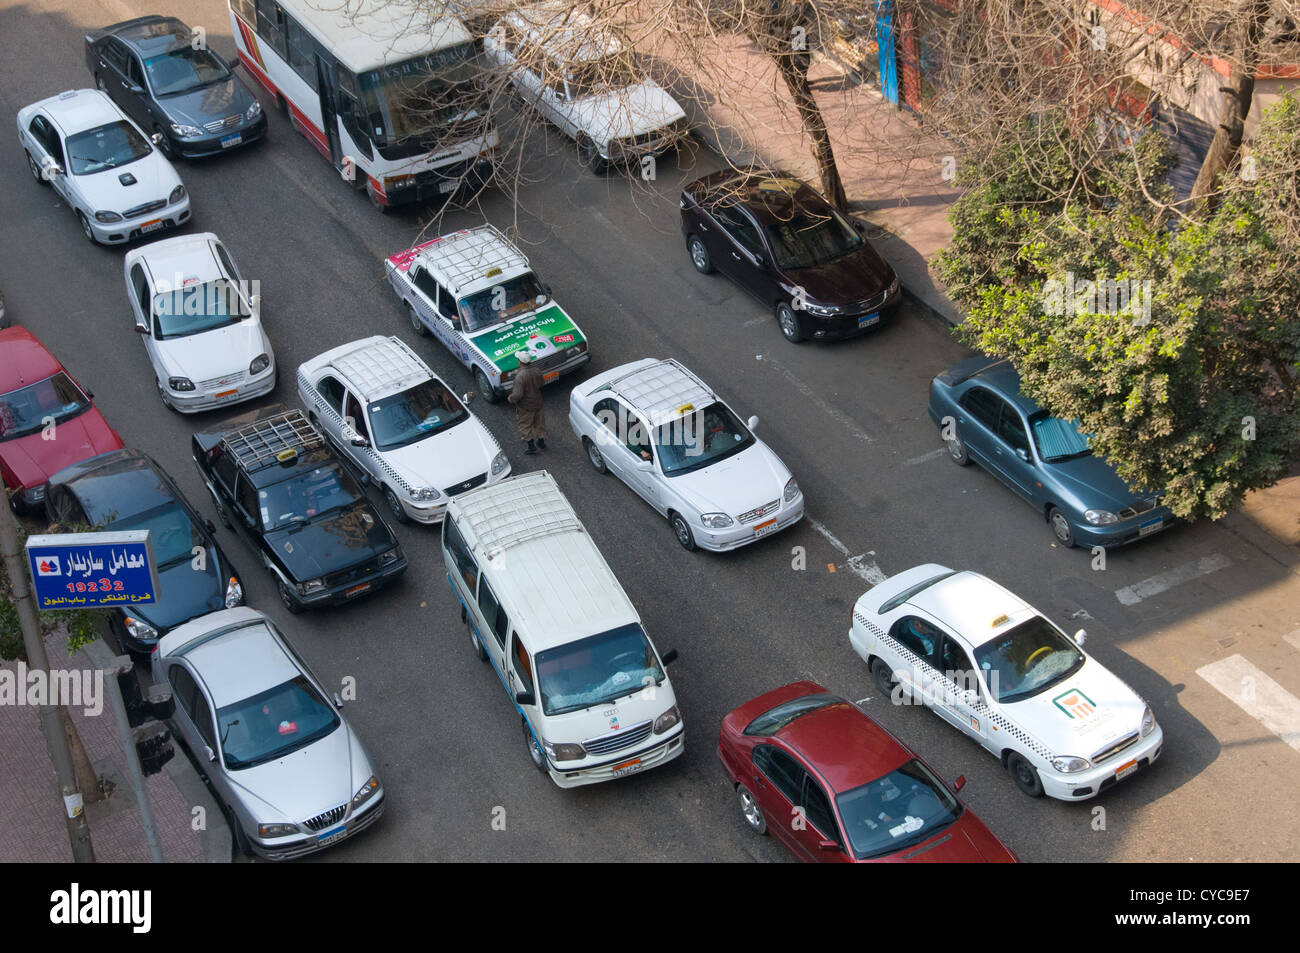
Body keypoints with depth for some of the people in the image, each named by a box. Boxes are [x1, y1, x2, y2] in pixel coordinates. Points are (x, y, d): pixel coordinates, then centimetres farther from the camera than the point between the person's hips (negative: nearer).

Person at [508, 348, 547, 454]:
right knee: (539, 423, 23)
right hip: (538, 403, 6)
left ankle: (531, 445, 20)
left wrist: (511, 398, -10)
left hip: (525, 407, -6)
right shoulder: (537, 372, -11)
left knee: (525, 425, 15)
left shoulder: (520, 376, -32)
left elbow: (518, 394, -31)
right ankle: (541, 442, 38)